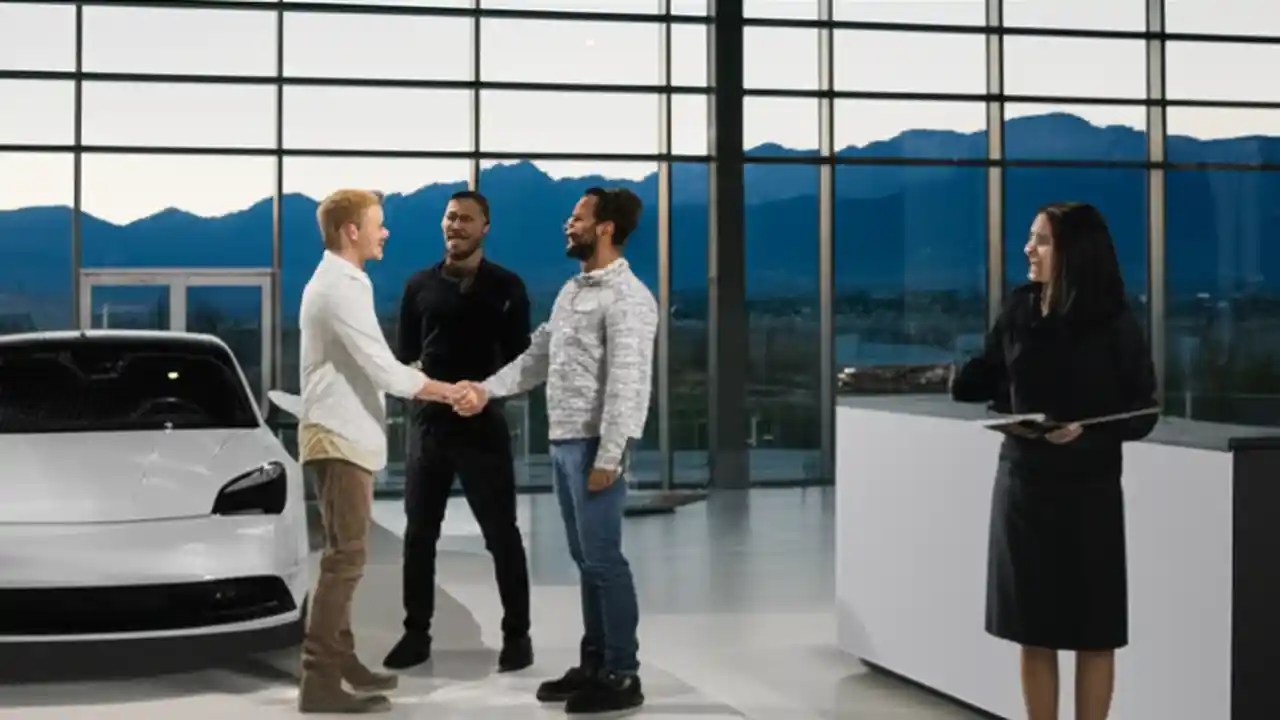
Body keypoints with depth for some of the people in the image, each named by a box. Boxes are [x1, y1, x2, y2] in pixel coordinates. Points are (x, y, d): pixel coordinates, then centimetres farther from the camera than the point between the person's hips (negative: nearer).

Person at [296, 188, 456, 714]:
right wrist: (450, 391, -11)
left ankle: (339, 659, 23)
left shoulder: (337, 283, 16)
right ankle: (320, 681, -13)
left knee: (344, 555, 15)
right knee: (345, 557, -12)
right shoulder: (340, 288, -17)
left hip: (344, 434, 11)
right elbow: (384, 370, -20)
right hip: (340, 437, -11)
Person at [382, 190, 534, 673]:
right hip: (428, 422, 3)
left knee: (501, 534, 1)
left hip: (483, 424, -3)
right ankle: (417, 633, 18)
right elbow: (404, 354, 13)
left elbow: (519, 359, -3)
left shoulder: (506, 286, 0)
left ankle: (517, 634, 11)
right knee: (419, 534, 8)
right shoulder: (420, 286, 9)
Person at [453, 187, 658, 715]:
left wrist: (608, 456, -21)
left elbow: (627, 383, -18)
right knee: (586, 560, 13)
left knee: (604, 560, -5)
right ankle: (593, 665, 21)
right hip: (563, 443, 9)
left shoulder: (626, 296, -13)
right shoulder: (572, 289, 16)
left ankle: (622, 676, 1)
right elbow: (538, 357, 18)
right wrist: (488, 389, 5)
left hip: (594, 446, -9)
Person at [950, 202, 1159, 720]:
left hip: (1086, 492, -3)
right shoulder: (1018, 311, 2)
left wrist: (1087, 428, -22)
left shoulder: (1113, 324, -9)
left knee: (1092, 634, 6)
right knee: (1034, 632, 9)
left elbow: (1142, 413, -9)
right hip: (1022, 485, 4)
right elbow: (987, 378, 14)